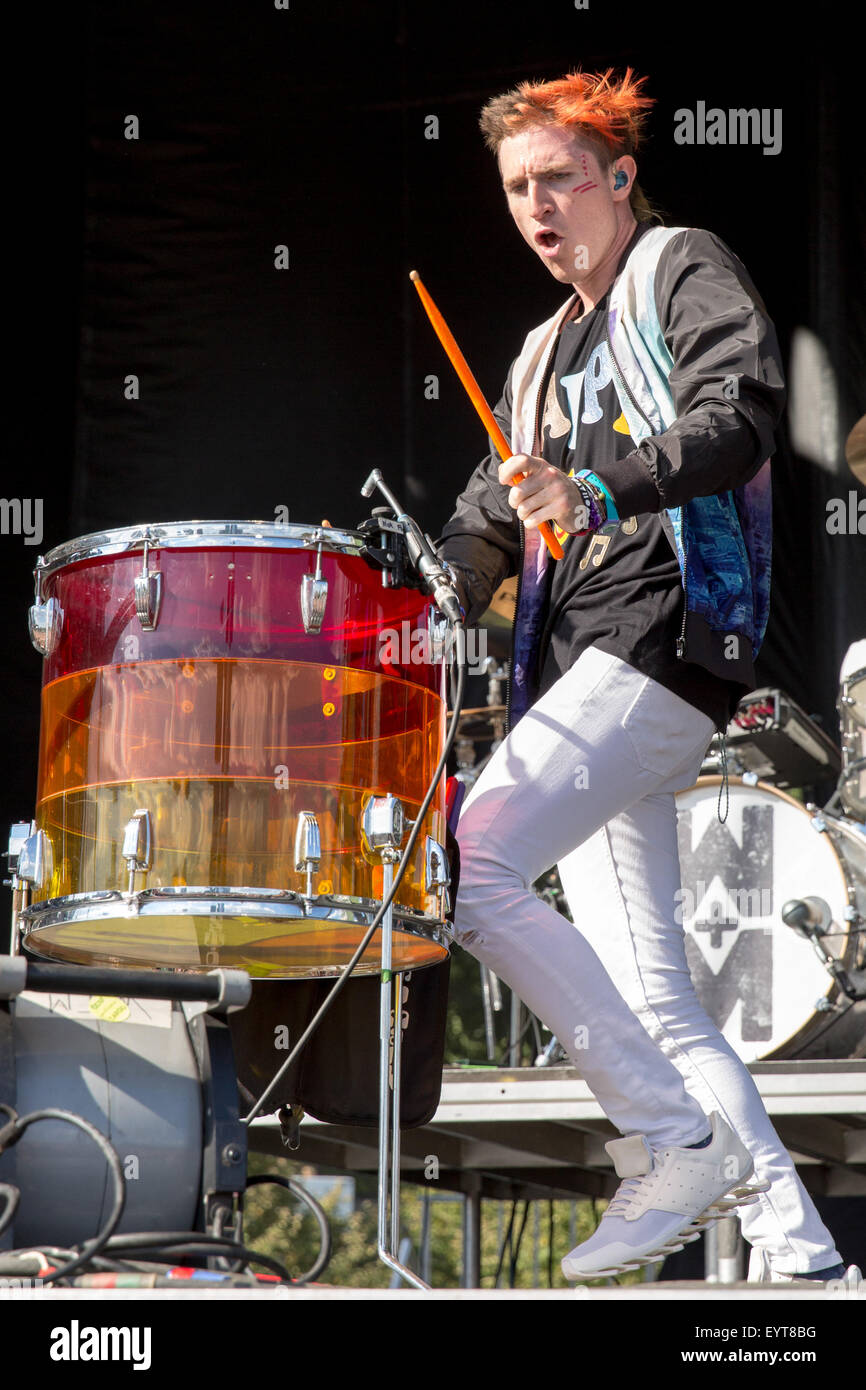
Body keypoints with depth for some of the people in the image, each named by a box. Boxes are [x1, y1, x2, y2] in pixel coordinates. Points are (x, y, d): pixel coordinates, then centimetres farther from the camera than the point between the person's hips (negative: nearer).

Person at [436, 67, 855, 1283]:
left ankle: (676, 1139, -18)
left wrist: (599, 489, -28)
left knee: (467, 870, -23)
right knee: (651, 1001, 2)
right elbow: (485, 536, 28)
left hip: (665, 636, -9)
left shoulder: (684, 270, 6)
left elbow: (740, 411, -13)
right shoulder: (545, 356, 28)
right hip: (576, 675, 9)